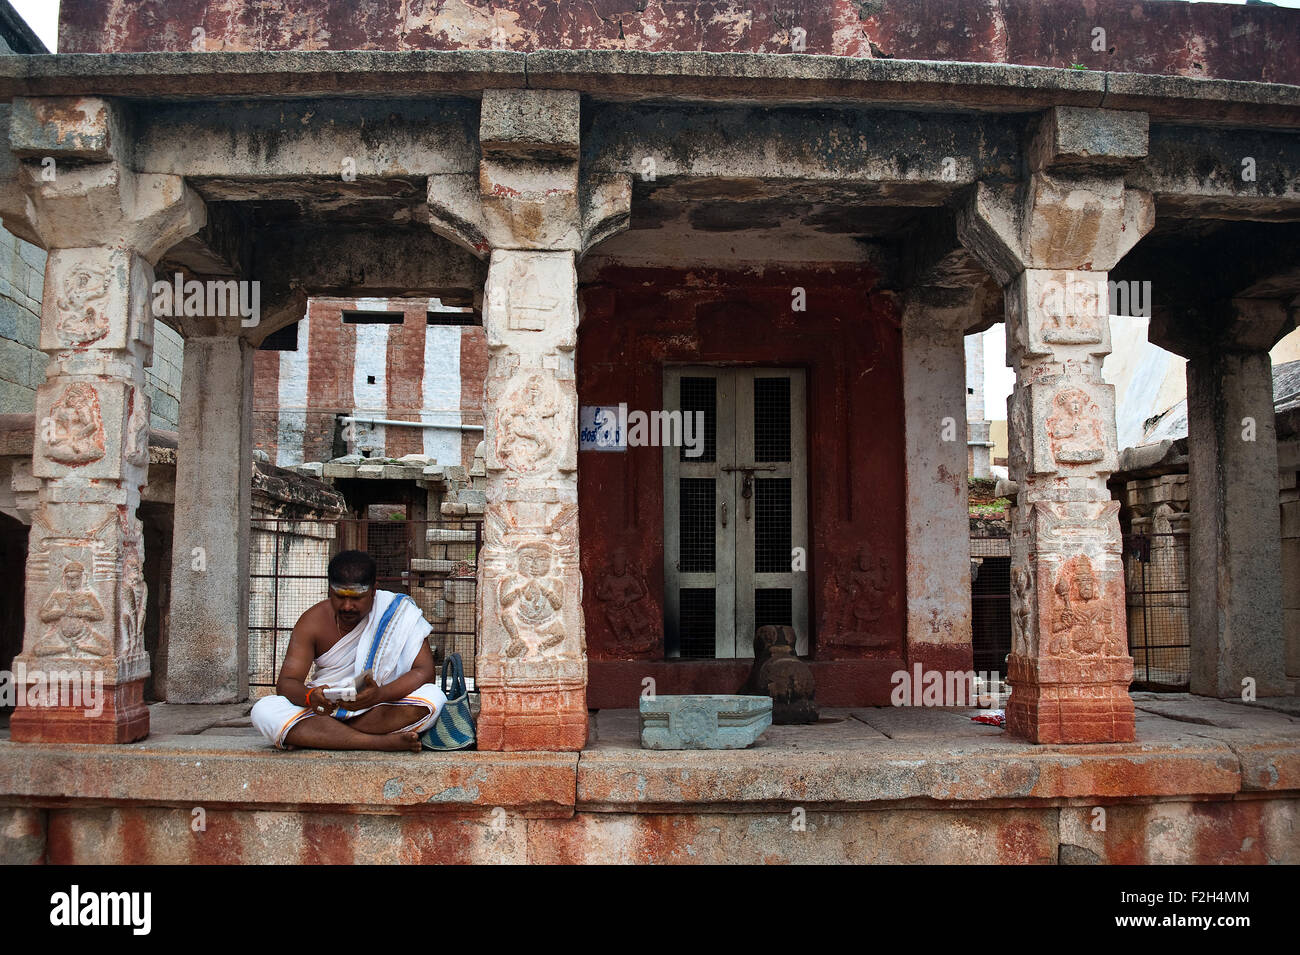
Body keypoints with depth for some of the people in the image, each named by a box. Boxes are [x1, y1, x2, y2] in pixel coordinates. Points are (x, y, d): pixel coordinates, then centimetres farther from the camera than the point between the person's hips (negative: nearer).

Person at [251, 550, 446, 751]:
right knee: (264, 712, -24)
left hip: (384, 709, -1)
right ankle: (383, 742, -29)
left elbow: (425, 671, -15)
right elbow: (286, 682, -8)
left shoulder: (398, 613, -8)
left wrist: (380, 694, -33)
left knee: (433, 698, -32)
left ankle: (313, 736, -23)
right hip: (325, 710, 2)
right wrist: (311, 696, -33)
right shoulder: (313, 621, -3)